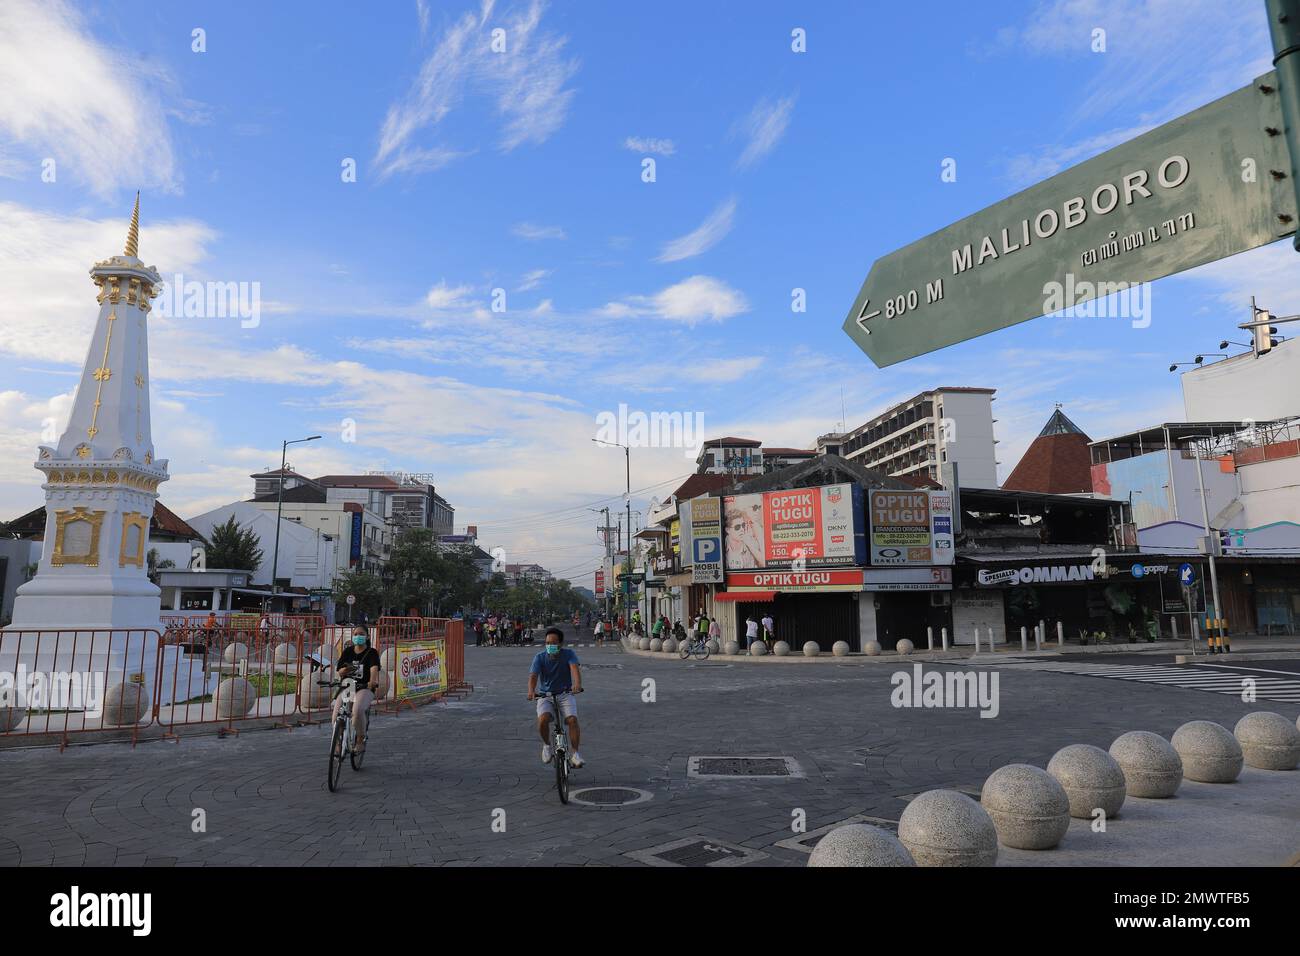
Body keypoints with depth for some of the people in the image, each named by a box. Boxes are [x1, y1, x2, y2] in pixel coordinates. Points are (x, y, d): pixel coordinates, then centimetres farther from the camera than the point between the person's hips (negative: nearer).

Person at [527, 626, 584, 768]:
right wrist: (531, 691, -43)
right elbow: (533, 675, -22)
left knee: (572, 720, -24)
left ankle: (574, 753, -7)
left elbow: (575, 668, -27)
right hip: (545, 696, 0)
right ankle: (547, 745, 2)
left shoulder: (568, 654, -9)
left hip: (565, 694, 0)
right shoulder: (540, 658, -8)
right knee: (543, 719, -27)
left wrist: (577, 684, -49)